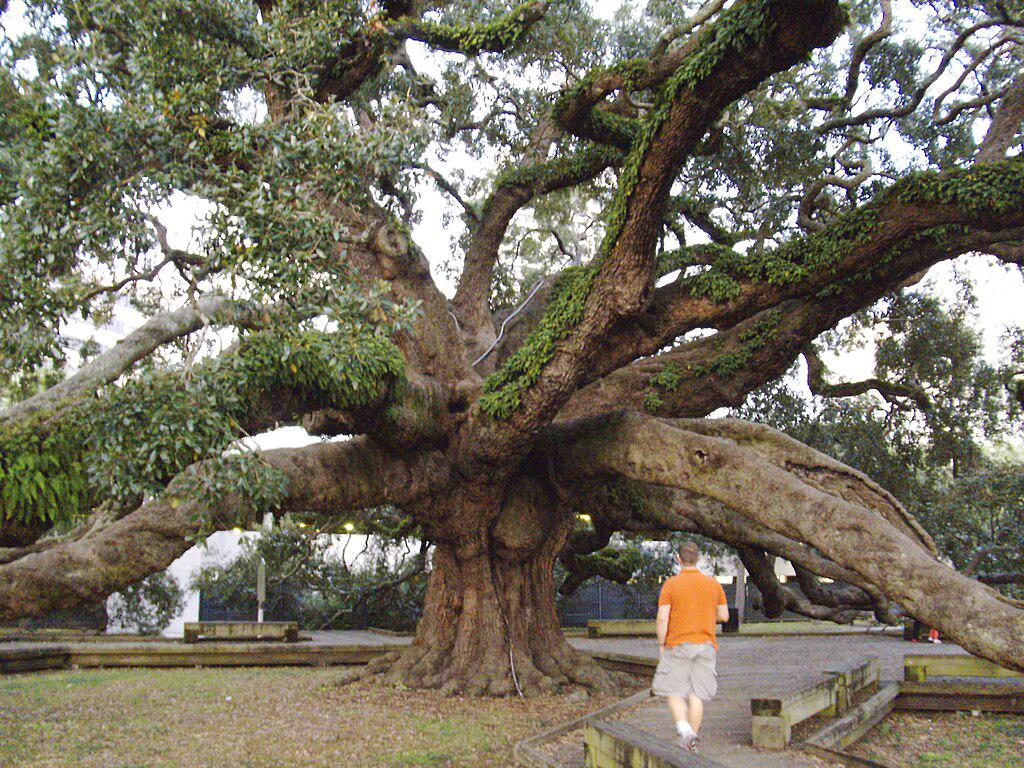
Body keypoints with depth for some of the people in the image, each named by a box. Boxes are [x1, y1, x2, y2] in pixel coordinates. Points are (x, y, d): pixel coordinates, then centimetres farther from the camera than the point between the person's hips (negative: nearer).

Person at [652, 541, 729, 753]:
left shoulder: (670, 584, -7)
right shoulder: (713, 584, 3)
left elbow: (662, 618, -12)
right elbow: (724, 616, 7)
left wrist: (661, 645, 0)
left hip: (678, 646, -3)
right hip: (705, 646, 3)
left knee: (674, 692, 5)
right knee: (697, 694, 8)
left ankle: (685, 731, -15)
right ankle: (693, 741, 10)